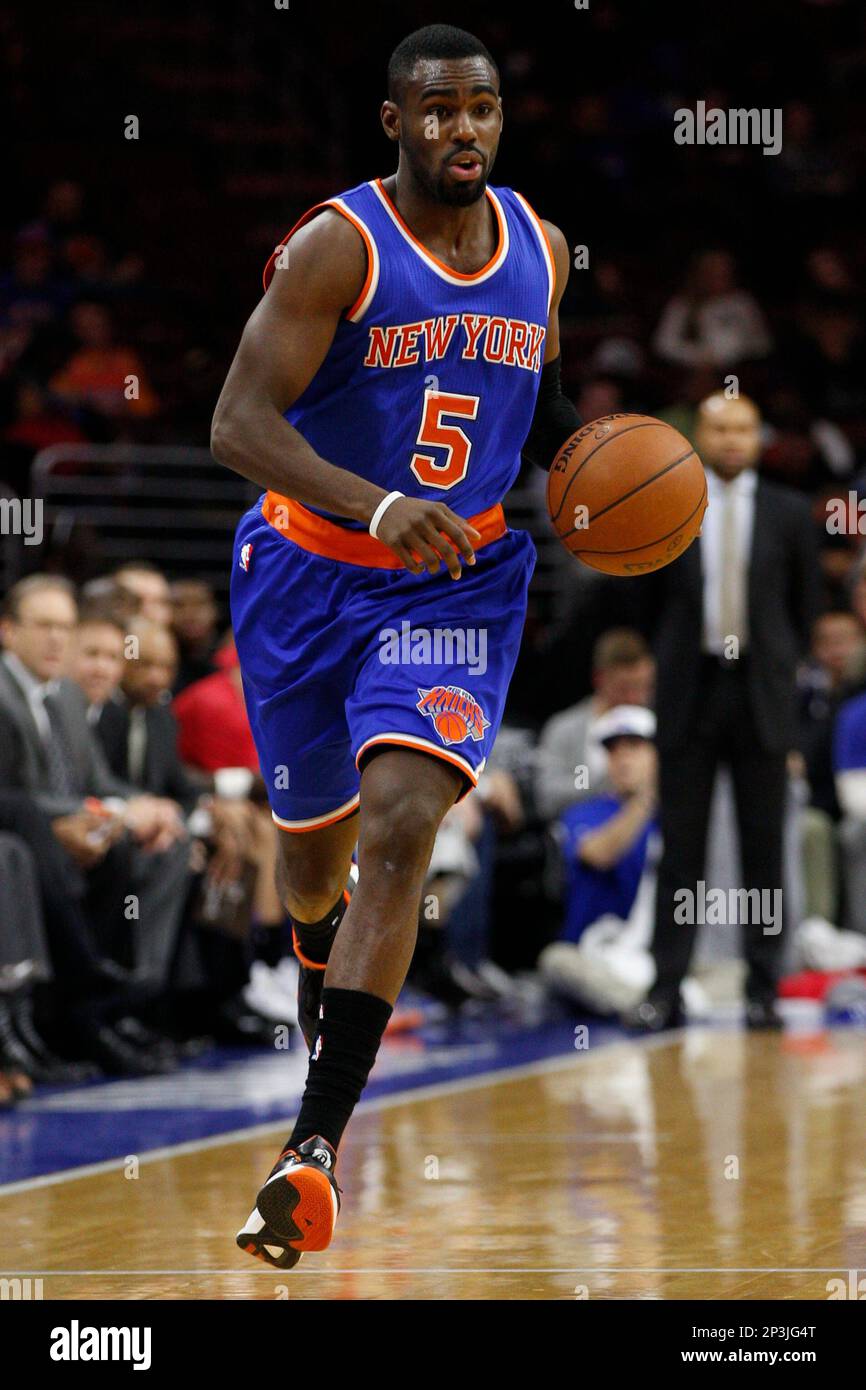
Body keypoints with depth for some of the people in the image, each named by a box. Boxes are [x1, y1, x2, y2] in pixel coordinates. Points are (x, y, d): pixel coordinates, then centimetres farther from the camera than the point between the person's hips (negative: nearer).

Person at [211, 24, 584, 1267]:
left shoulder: (539, 252, 2)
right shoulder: (338, 246, -16)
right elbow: (239, 424, -24)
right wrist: (377, 505, -39)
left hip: (460, 584, 2)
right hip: (313, 572, -1)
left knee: (404, 826, -20)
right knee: (315, 844, 15)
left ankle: (314, 1147, -25)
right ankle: (319, 961, 56)